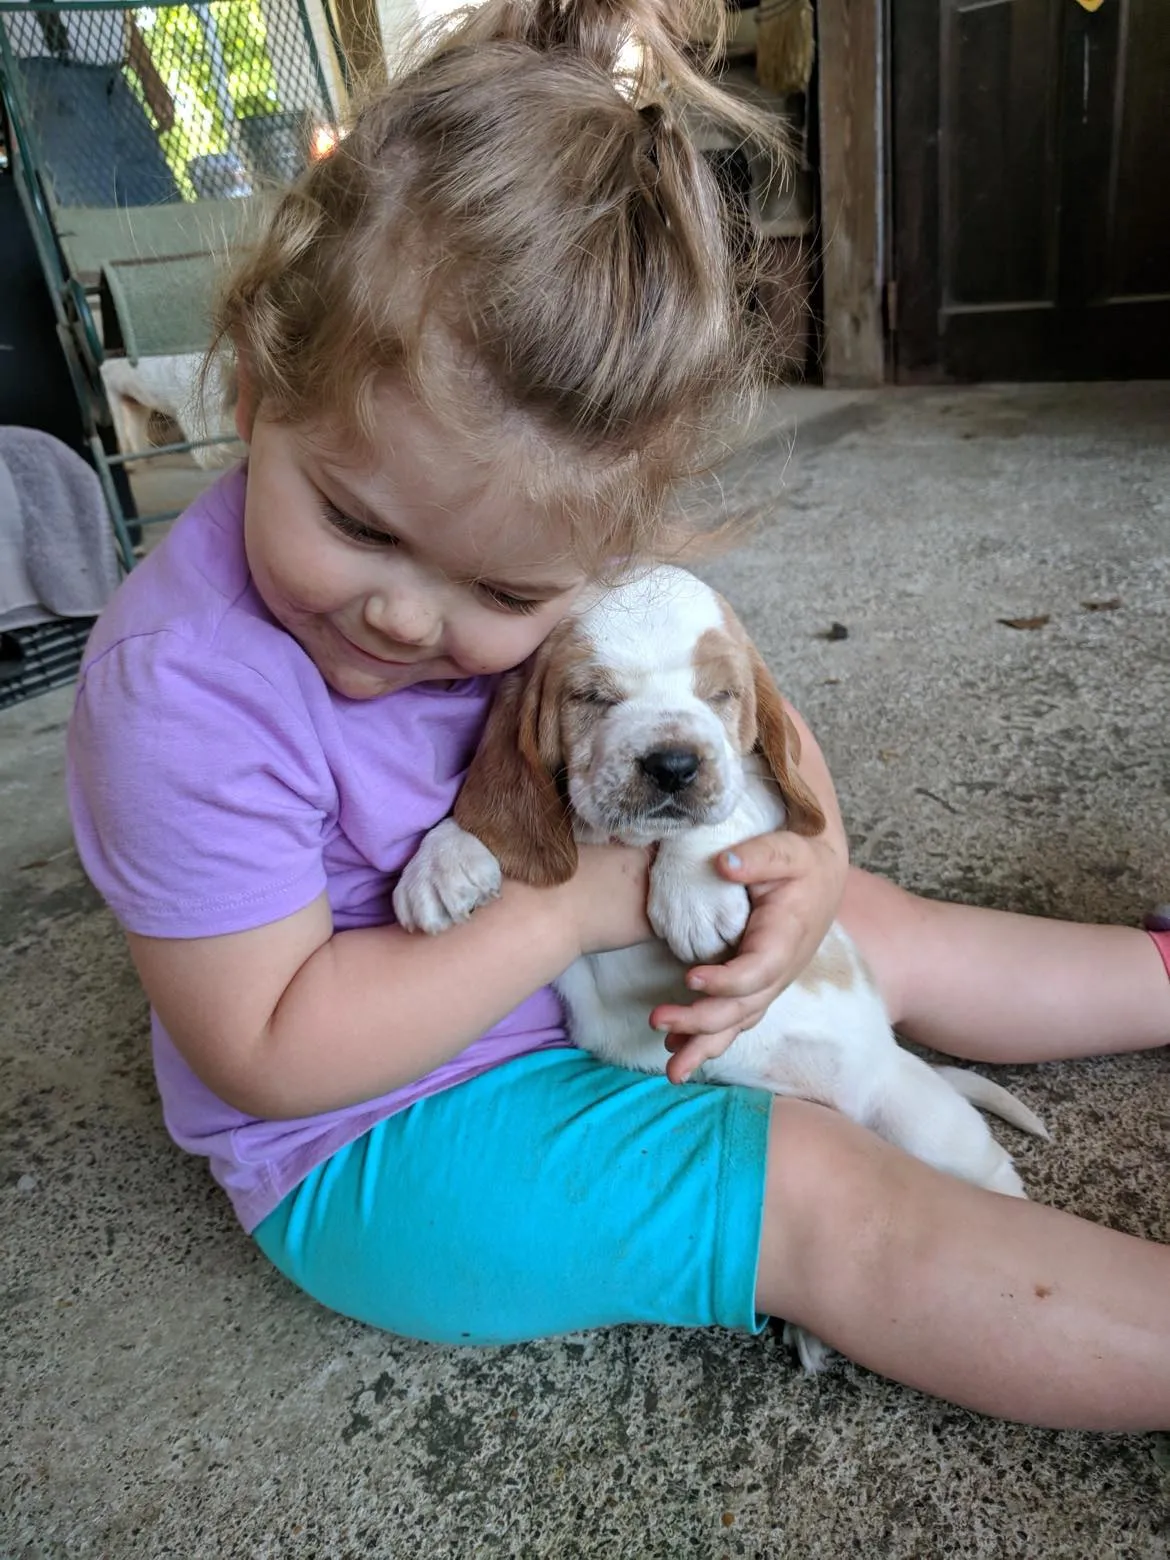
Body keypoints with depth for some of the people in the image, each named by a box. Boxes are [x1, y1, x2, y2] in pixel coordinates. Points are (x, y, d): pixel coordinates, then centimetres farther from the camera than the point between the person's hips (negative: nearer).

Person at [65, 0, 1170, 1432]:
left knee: (891, 932, 8)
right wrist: (565, 908, -29)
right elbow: (268, 1051, -26)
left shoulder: (559, 580, -12)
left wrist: (810, 862, -20)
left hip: (589, 968, 7)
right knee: (821, 1195, -19)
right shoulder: (182, 687, -29)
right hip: (374, 1144, -6)